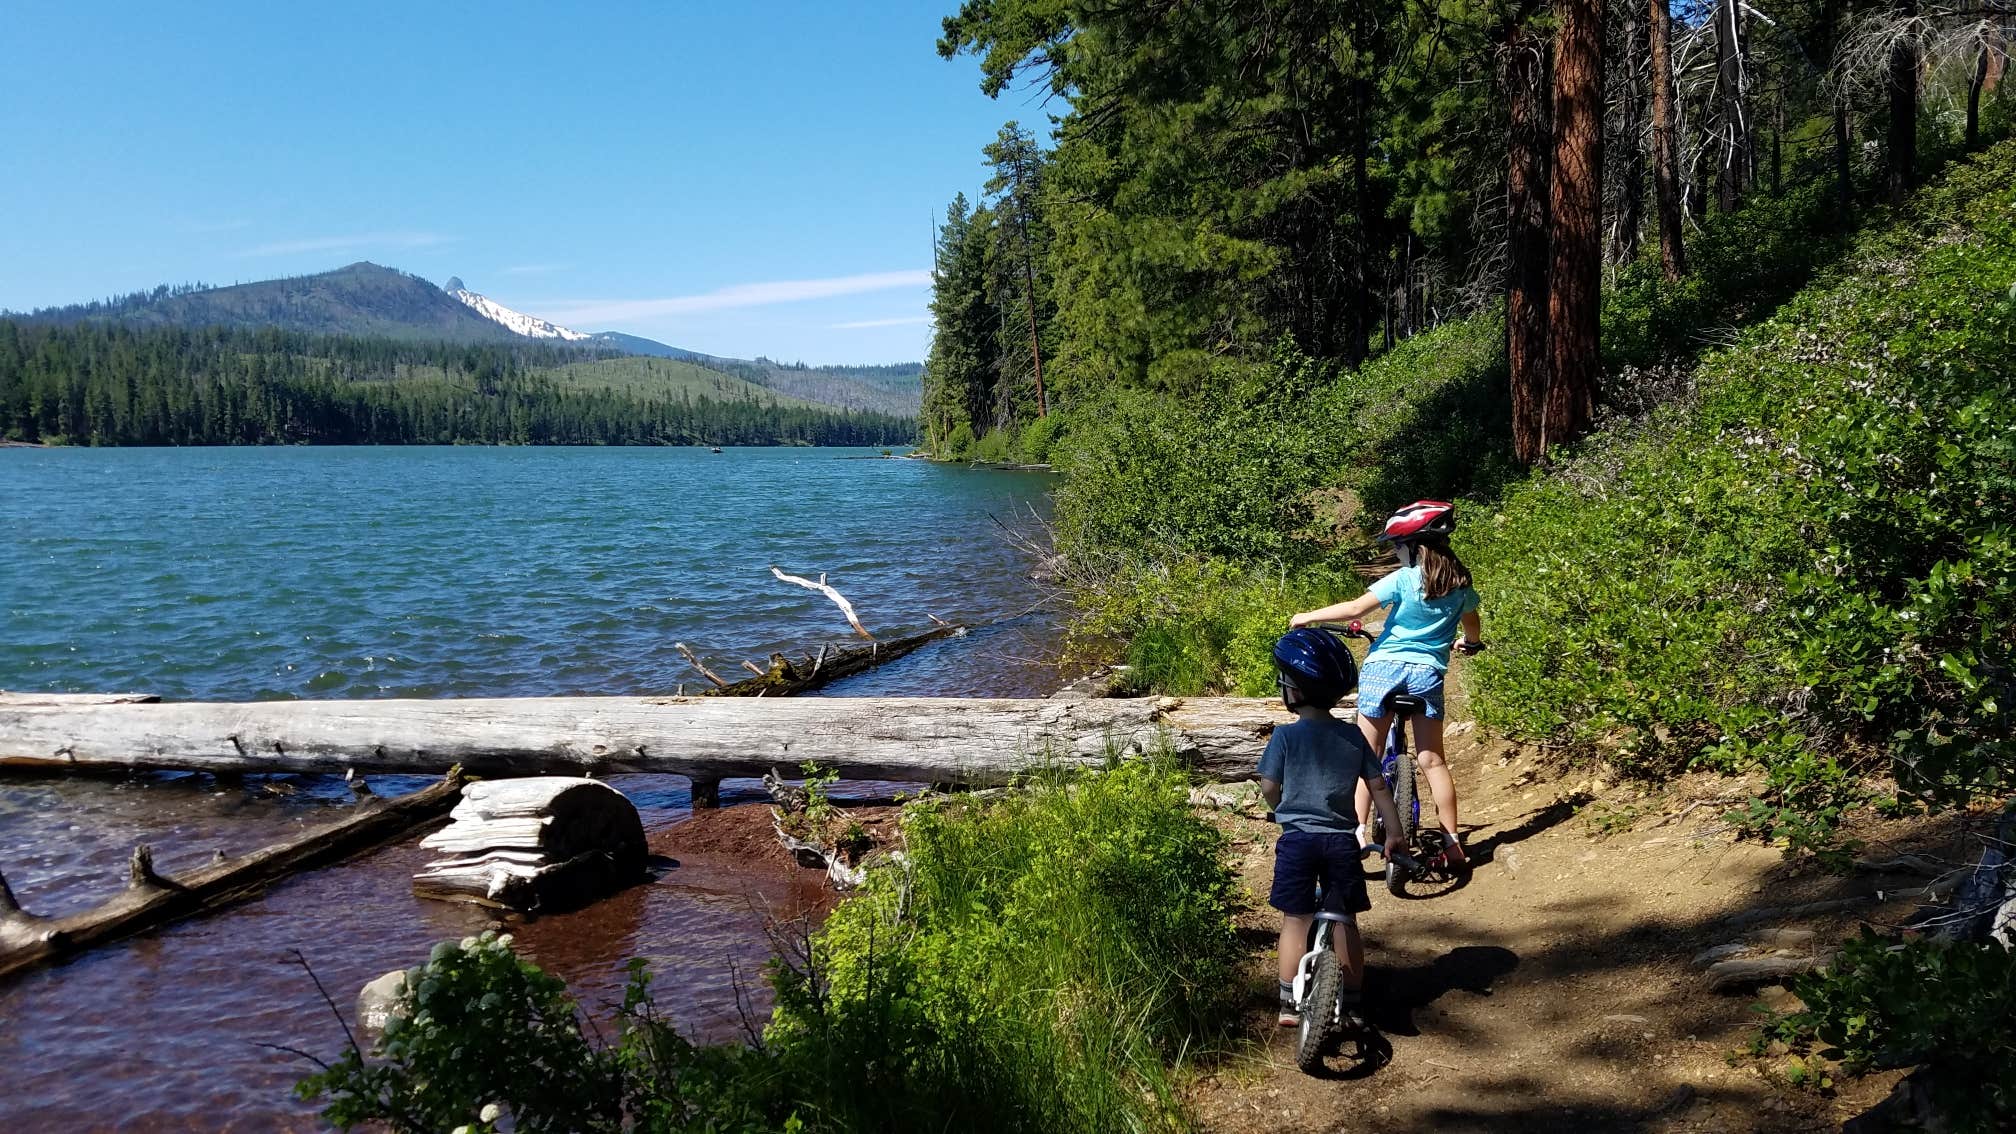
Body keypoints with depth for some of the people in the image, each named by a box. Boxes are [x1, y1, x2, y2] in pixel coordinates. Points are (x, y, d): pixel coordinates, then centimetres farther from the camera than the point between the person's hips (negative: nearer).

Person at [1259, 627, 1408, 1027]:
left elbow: (1269, 787, -3)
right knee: (1345, 923, 12)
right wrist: (1394, 833, 9)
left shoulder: (1285, 735, -8)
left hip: (1297, 839, -3)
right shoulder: (1353, 736, 3)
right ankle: (1352, 1004, 17)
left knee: (1296, 920, 6)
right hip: (1341, 840, 3)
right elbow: (1378, 786, 4)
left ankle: (1290, 1003, 8)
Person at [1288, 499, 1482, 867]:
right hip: (1428, 671, 3)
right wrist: (1471, 644, 47)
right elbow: (1473, 627, 24)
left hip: (1383, 667, -3)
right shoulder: (1459, 584, 7)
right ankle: (1453, 842, 10)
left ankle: (1358, 831, 0)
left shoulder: (1403, 580, -6)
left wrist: (1308, 616, 0)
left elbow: (1355, 608, -12)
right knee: (1432, 759, 9)